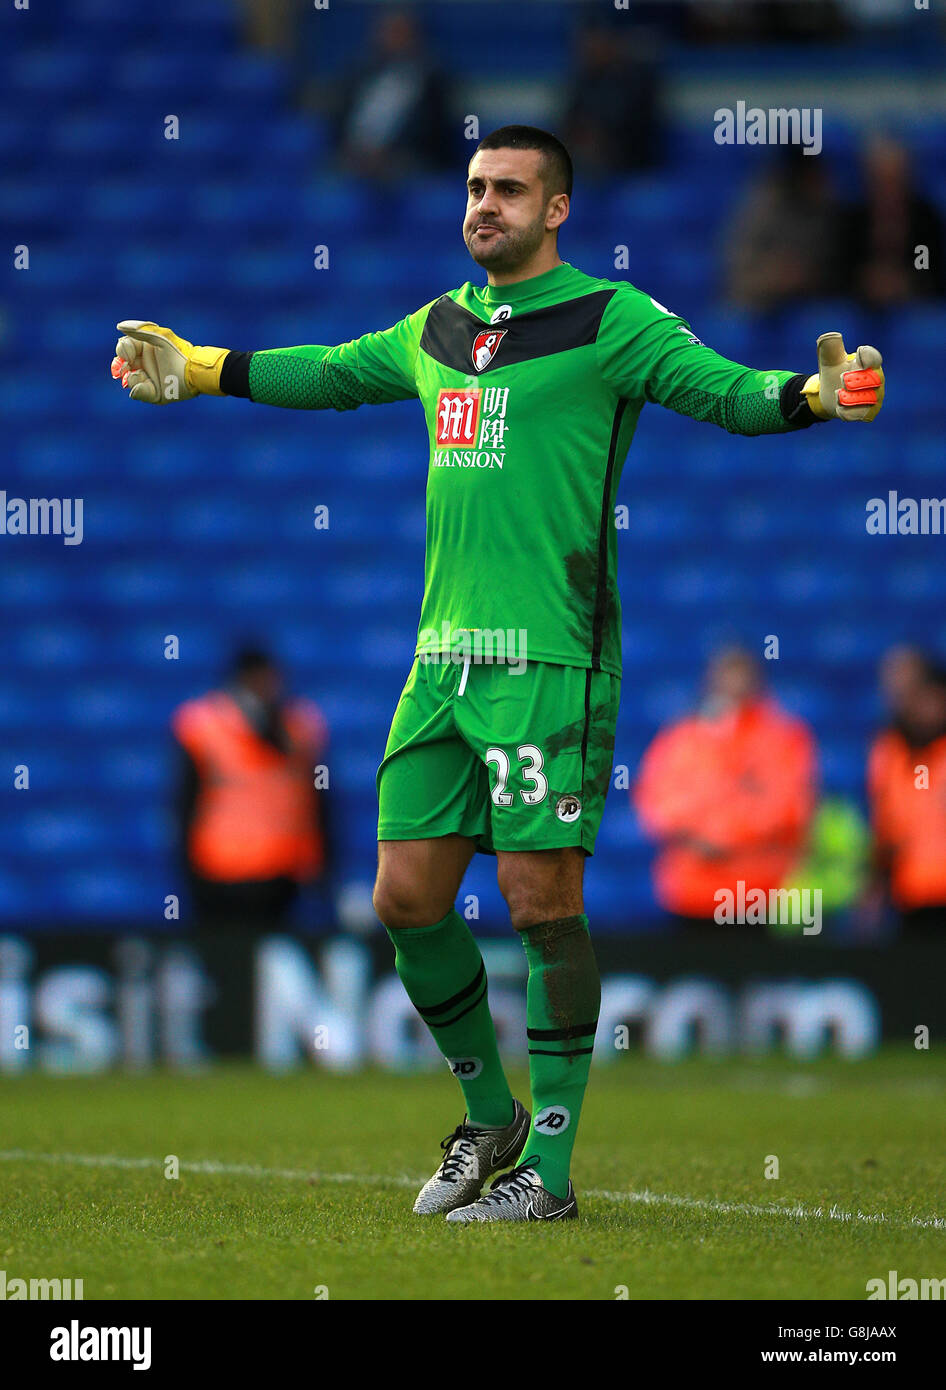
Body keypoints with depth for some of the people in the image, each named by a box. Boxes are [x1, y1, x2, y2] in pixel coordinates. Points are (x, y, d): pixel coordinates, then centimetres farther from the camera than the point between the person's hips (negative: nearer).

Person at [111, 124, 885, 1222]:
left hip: (548, 662, -6)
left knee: (541, 903, -7)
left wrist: (809, 394, -33)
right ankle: (491, 1117, 25)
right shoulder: (439, 329, 17)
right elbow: (332, 374, 33)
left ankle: (548, 1167, 1)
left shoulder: (609, 321, -2)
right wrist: (199, 370, 41)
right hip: (443, 657, 6)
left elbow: (723, 390, -14)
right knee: (407, 901, 6)